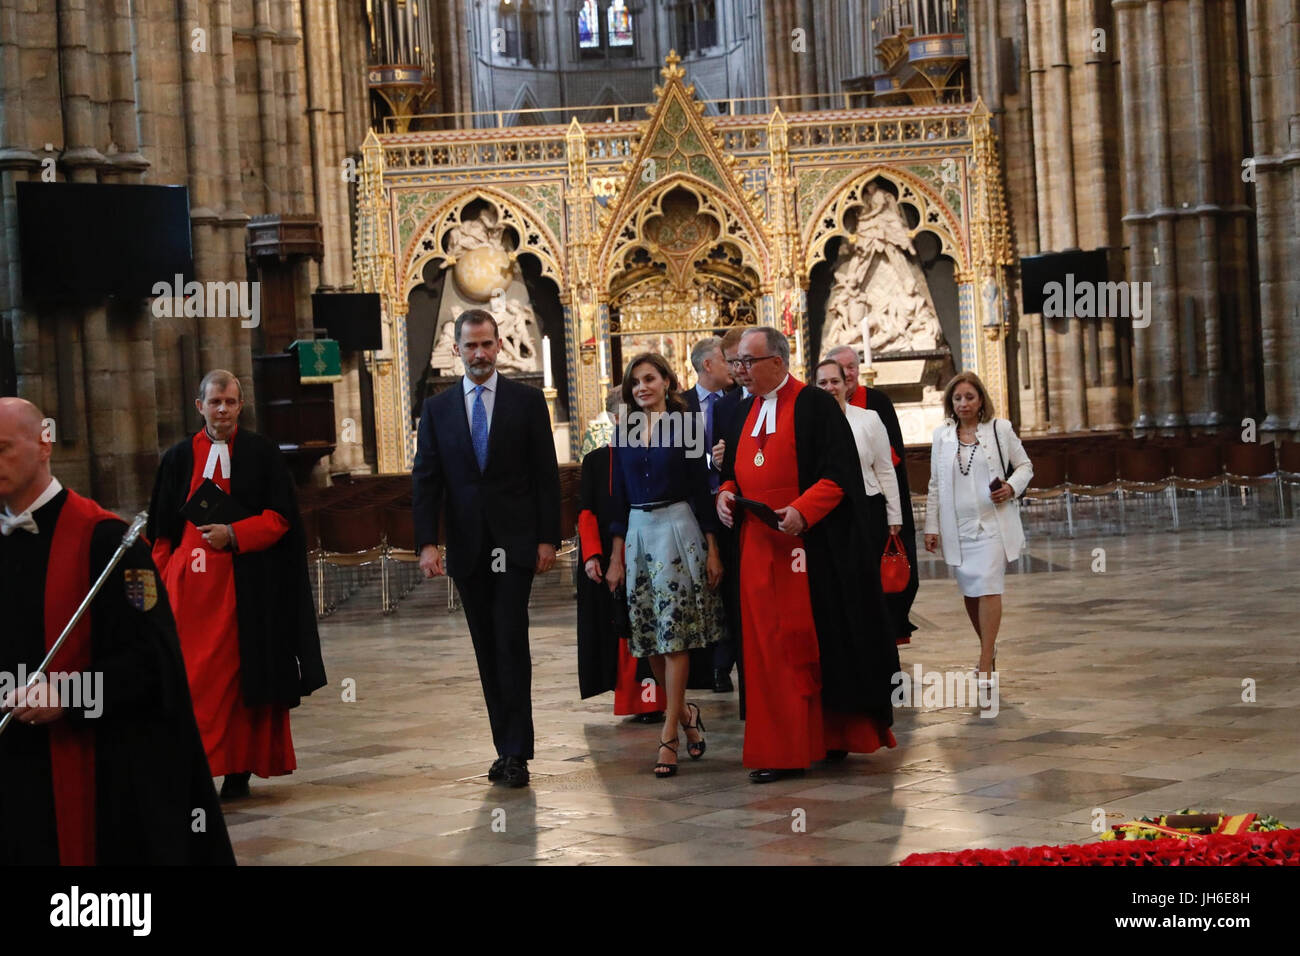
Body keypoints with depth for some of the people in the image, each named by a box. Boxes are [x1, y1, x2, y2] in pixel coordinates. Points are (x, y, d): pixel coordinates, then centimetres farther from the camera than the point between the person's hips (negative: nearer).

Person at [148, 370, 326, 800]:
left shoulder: (263, 453, 5)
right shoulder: (179, 458, 10)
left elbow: (280, 517, 0)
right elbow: (162, 530, 12)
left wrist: (234, 534, -14)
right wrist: (162, 583, 2)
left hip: (247, 583, -1)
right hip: (191, 583, 1)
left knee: (243, 675, 0)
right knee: (191, 676, -4)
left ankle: (239, 768, 5)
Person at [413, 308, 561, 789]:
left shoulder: (527, 401, 3)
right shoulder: (436, 408, 8)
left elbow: (546, 474, 2)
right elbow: (426, 480, 4)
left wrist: (548, 538, -5)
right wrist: (427, 542, -7)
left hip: (515, 543, -3)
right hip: (466, 547, 3)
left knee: (511, 642, -9)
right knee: (487, 648, 7)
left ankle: (516, 752, -8)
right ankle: (506, 746, 14)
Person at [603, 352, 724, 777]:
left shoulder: (685, 427, -2)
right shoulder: (626, 434, 10)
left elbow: (702, 489, -2)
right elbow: (620, 499, 12)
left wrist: (713, 550, -5)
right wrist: (616, 558, 10)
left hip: (679, 531, -5)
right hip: (638, 535, 5)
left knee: (674, 635, -7)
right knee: (649, 638, 5)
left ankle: (669, 736, -5)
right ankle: (685, 713, 25)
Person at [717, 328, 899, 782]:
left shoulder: (814, 405, -7)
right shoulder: (745, 413, 16)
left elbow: (839, 472, -12)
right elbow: (734, 471, 24)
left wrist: (803, 510, -24)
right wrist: (725, 493, 1)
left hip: (807, 542, -7)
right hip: (758, 548, 7)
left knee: (815, 640, -4)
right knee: (767, 647, 6)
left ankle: (832, 736, 4)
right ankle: (779, 749, 11)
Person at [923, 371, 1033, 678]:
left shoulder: (1000, 429, 2)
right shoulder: (942, 435, 9)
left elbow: (1024, 465, 10)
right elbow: (935, 485, 12)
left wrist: (1012, 487, -10)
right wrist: (931, 527, 8)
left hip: (992, 523, -3)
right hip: (957, 526, 3)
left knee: (988, 588, -14)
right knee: (969, 593, 9)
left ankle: (985, 665, -14)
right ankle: (988, 649, 30)